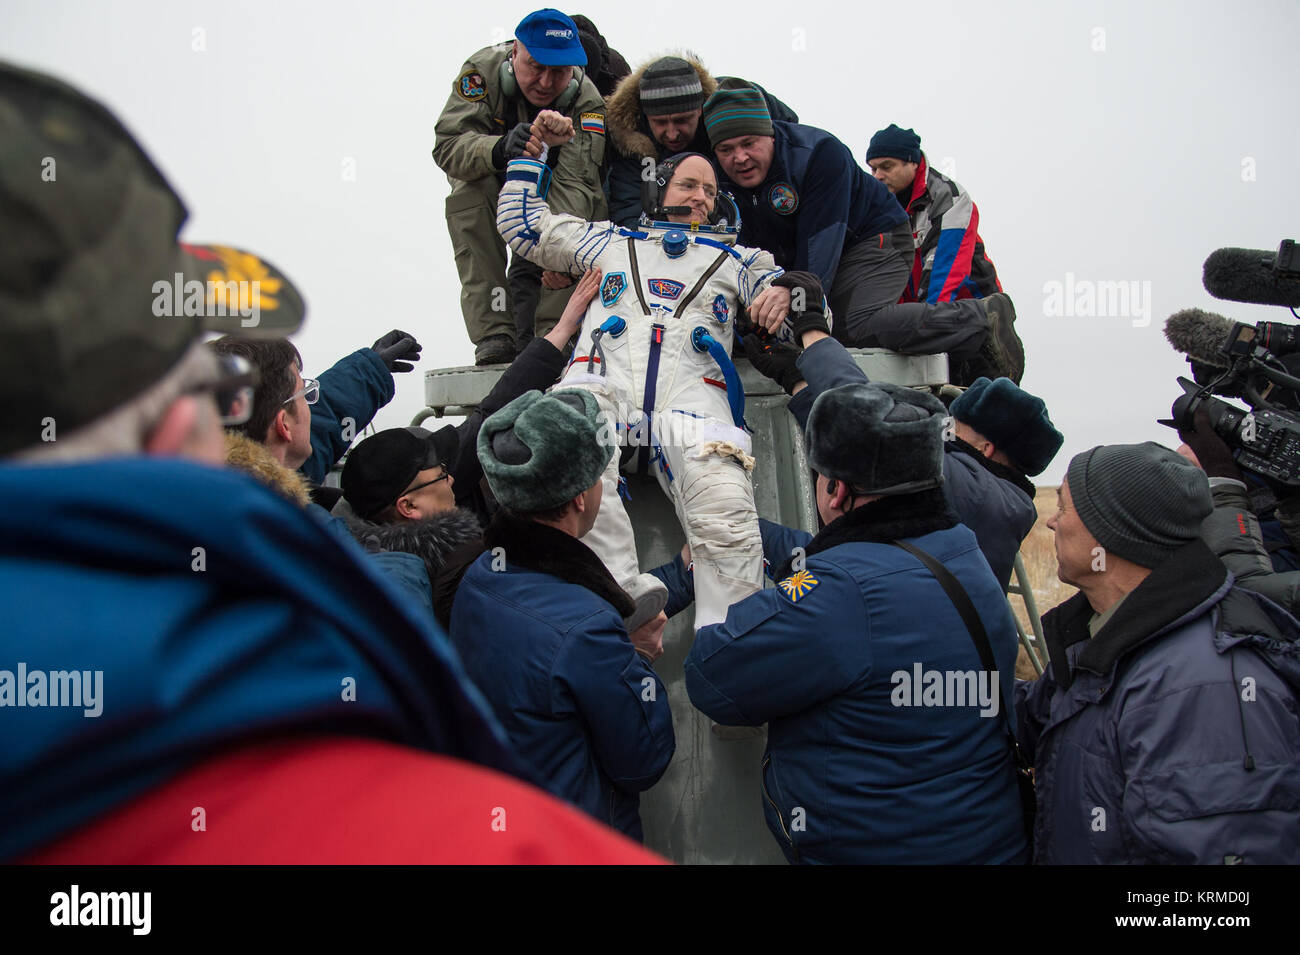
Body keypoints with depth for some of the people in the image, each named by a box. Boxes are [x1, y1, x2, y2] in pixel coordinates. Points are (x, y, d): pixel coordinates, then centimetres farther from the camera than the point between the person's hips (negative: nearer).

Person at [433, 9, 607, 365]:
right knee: (468, 193, -32)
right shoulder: (484, 70, -26)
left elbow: (576, 184, -38)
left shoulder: (587, 101, -27)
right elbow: (447, 146, -36)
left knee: (592, 204, -28)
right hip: (492, 187, -1)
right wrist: (499, 149, -58)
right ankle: (494, 331, -33)